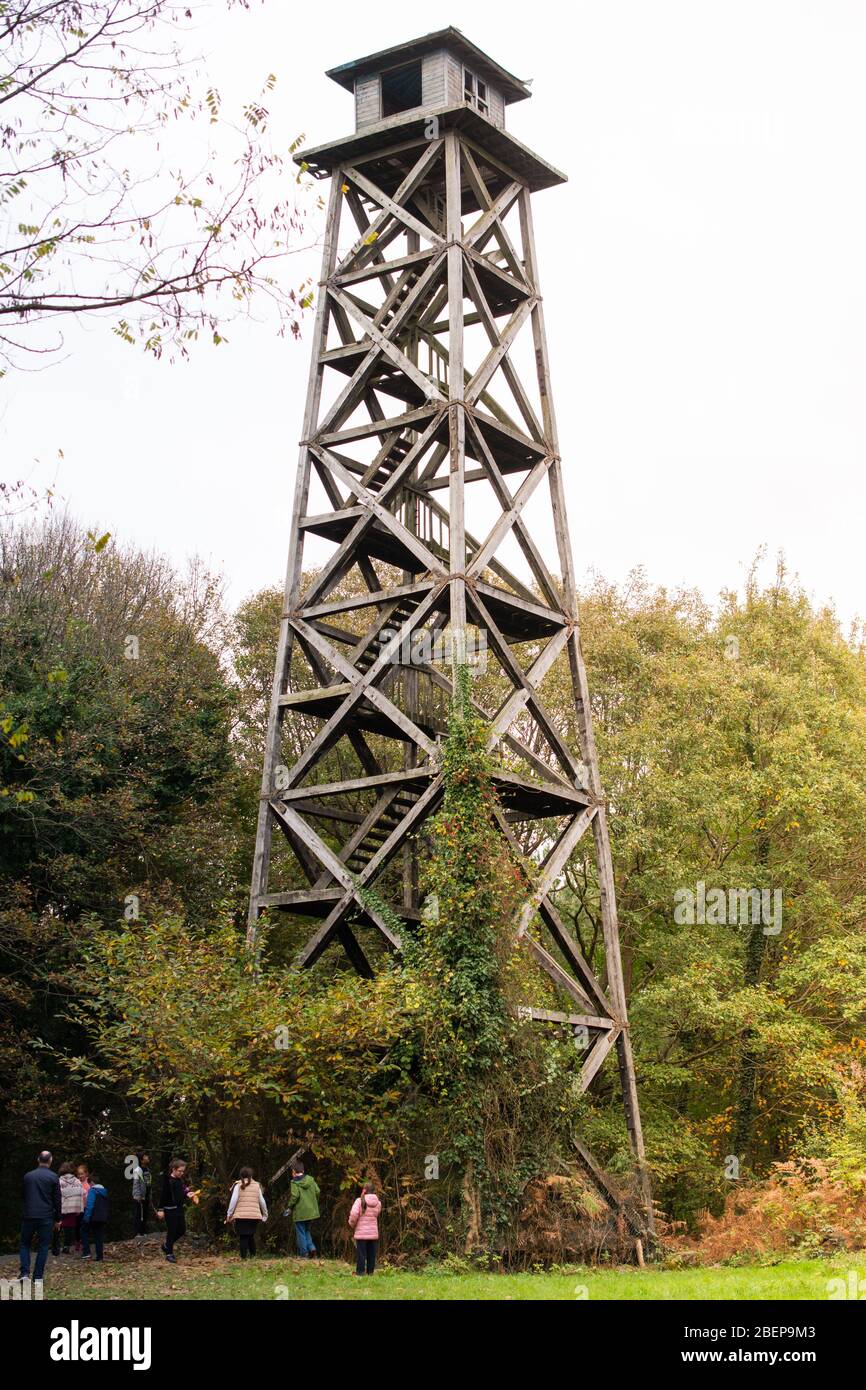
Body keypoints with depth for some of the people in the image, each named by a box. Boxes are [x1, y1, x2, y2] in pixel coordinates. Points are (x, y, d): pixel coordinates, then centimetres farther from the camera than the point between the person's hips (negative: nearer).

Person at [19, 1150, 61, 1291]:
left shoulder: (28, 1176, 5)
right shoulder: (53, 1177, -4)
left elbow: (22, 1196, 13)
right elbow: (57, 1200, -2)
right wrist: (58, 1218, 6)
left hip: (28, 1216, 2)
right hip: (46, 1217, -2)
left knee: (25, 1244, 14)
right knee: (43, 1246, 6)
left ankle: (25, 1273, -1)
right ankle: (38, 1277, 3)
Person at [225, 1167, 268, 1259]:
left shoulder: (238, 1185, 3)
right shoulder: (257, 1186, 11)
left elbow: (233, 1200, -5)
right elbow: (262, 1202, 14)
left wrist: (229, 1215, 0)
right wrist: (265, 1214, 25)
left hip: (241, 1216, -2)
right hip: (254, 1216, 2)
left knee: (243, 1237, 1)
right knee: (251, 1236, 16)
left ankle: (244, 1257, -6)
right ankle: (253, 1255, 9)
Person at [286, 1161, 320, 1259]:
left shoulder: (295, 1182, -11)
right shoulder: (310, 1179, 5)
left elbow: (295, 1195, -20)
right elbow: (317, 1191, 3)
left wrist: (290, 1207, -7)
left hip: (300, 1212, -6)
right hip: (311, 1210, 6)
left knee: (300, 1232, 5)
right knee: (306, 1230, 22)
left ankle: (303, 1254, 5)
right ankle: (311, 1247, 4)